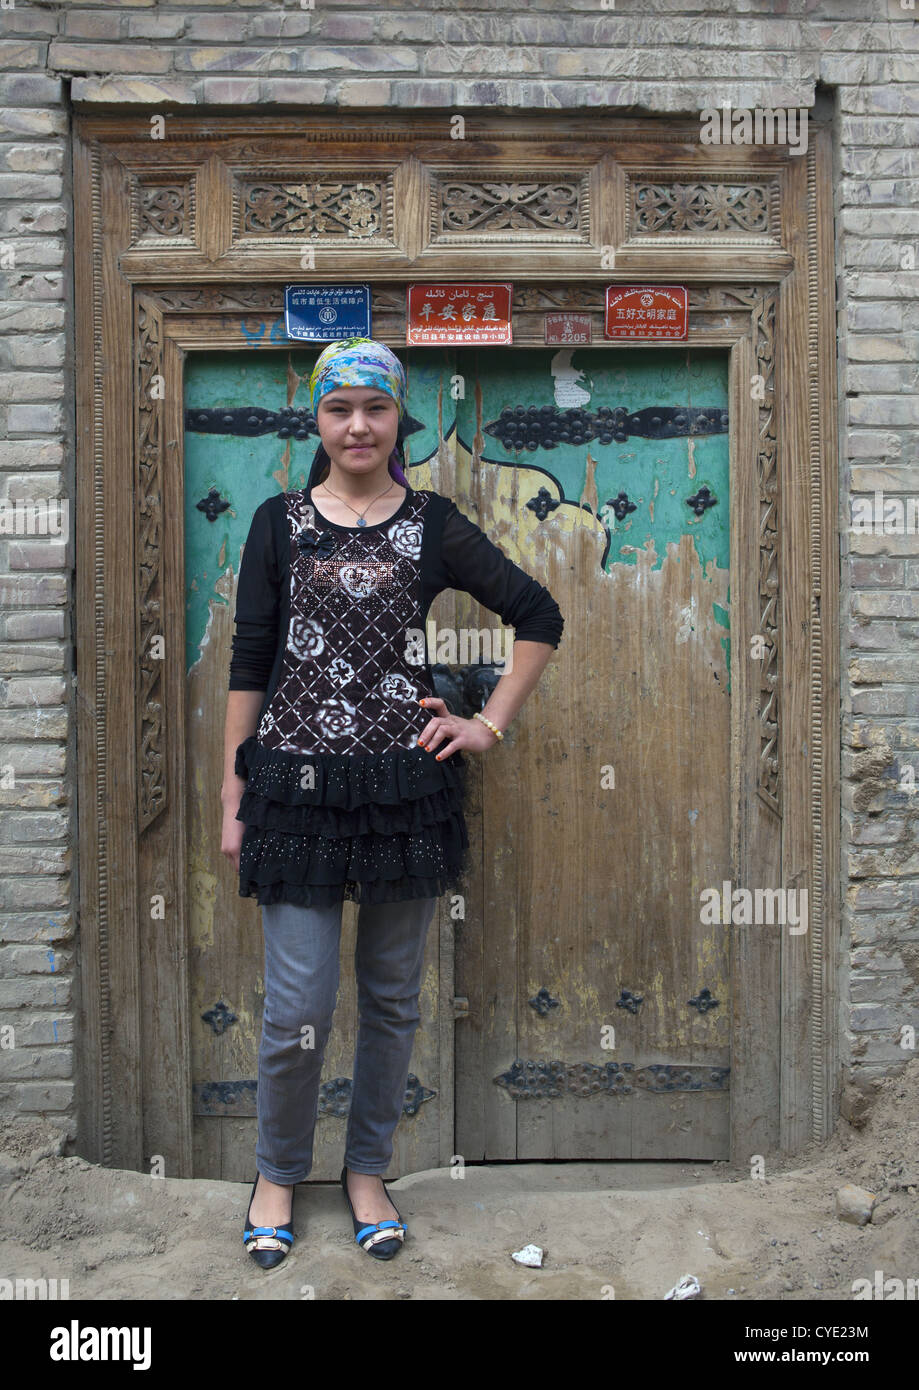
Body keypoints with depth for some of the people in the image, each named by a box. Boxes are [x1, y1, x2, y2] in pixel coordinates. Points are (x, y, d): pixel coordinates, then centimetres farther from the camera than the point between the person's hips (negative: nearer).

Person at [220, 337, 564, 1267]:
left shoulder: (434, 524, 5)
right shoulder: (279, 523, 4)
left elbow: (538, 617, 11)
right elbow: (248, 662, 4)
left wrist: (491, 724, 4)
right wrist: (233, 796, 1)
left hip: (405, 782, 1)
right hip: (297, 781, -1)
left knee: (393, 996, 11)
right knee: (297, 1006, 1)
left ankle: (367, 1171, 32)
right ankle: (277, 1172, 27)